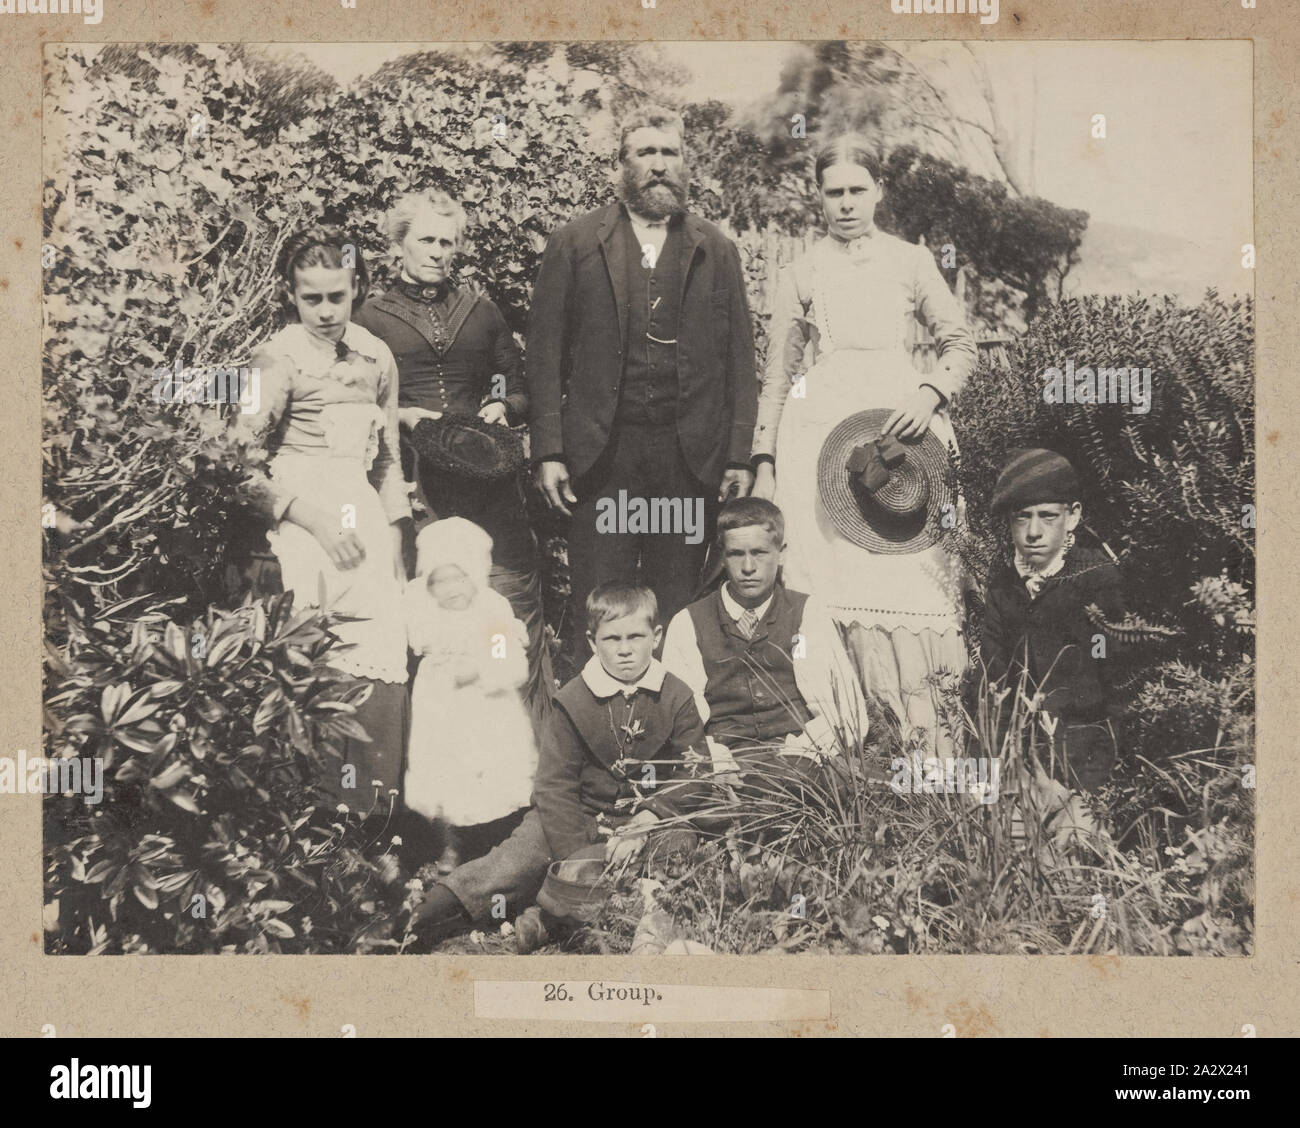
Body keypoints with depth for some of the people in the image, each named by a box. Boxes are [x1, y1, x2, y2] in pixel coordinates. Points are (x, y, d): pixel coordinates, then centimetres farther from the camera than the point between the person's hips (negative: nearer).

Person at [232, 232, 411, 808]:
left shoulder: (375, 356, 12)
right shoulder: (278, 359, -4)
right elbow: (243, 461, -8)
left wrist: (393, 539, 17)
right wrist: (315, 518, -11)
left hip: (363, 514, 5)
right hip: (302, 518, -5)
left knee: (384, 665, -4)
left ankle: (374, 808, 6)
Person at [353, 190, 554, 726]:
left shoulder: (482, 313, 18)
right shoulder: (373, 317, 10)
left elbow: (519, 393, 21)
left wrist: (502, 408, -1)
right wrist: (402, 416, -9)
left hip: (487, 476, 2)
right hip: (412, 476, -1)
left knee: (514, 597, -7)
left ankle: (533, 733, -1)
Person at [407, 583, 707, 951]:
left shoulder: (677, 698, -2)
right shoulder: (573, 701, -3)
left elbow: (694, 775, -4)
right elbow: (555, 784, -4)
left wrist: (645, 822, -19)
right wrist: (576, 854, -17)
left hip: (649, 815, 1)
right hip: (580, 816, -1)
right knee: (520, 855, -24)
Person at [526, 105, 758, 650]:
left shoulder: (716, 250, 12)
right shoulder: (574, 243, 7)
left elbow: (740, 359, 9)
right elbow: (544, 354, 4)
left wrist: (740, 455, 1)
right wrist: (549, 453, -4)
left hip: (691, 458, 1)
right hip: (602, 453, -1)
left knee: (676, 611, 6)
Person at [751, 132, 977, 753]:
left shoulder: (910, 261, 11)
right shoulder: (801, 273, 12)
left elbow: (961, 343, 11)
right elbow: (776, 376, 13)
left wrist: (931, 392, -9)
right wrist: (763, 463, 7)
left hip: (901, 424, 0)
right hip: (820, 428, 1)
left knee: (910, 572, -7)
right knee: (830, 575, -6)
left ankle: (926, 736, -4)